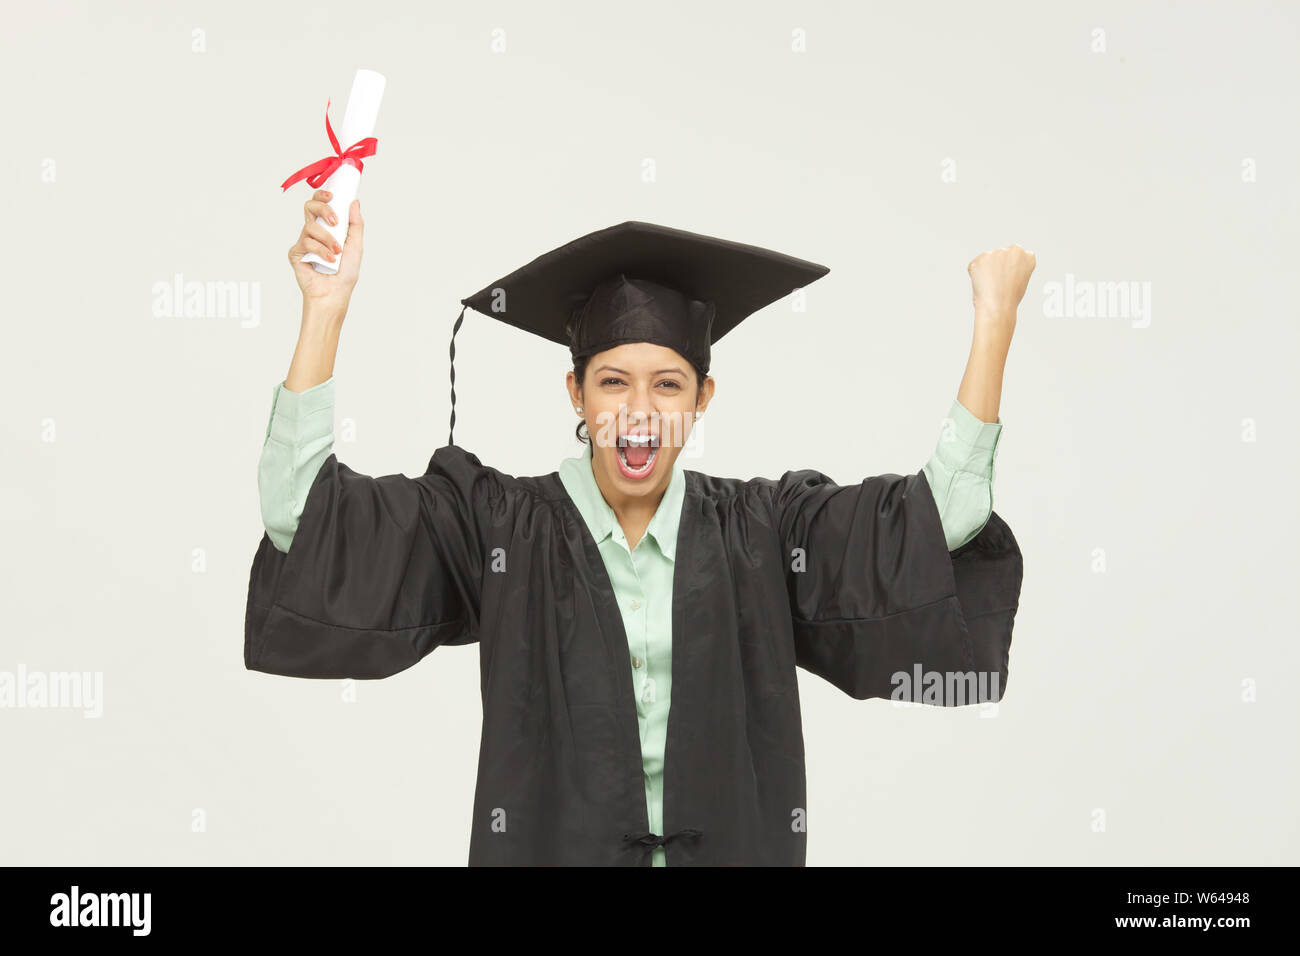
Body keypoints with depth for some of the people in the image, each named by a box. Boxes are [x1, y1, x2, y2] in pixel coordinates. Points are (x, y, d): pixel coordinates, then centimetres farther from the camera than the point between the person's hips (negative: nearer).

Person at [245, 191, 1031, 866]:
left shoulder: (760, 532, -1)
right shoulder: (501, 527, -6)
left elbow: (946, 510, -4)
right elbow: (301, 512, -13)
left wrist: (994, 316, -8)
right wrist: (327, 305, -21)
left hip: (731, 847, 2)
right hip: (548, 846, -1)